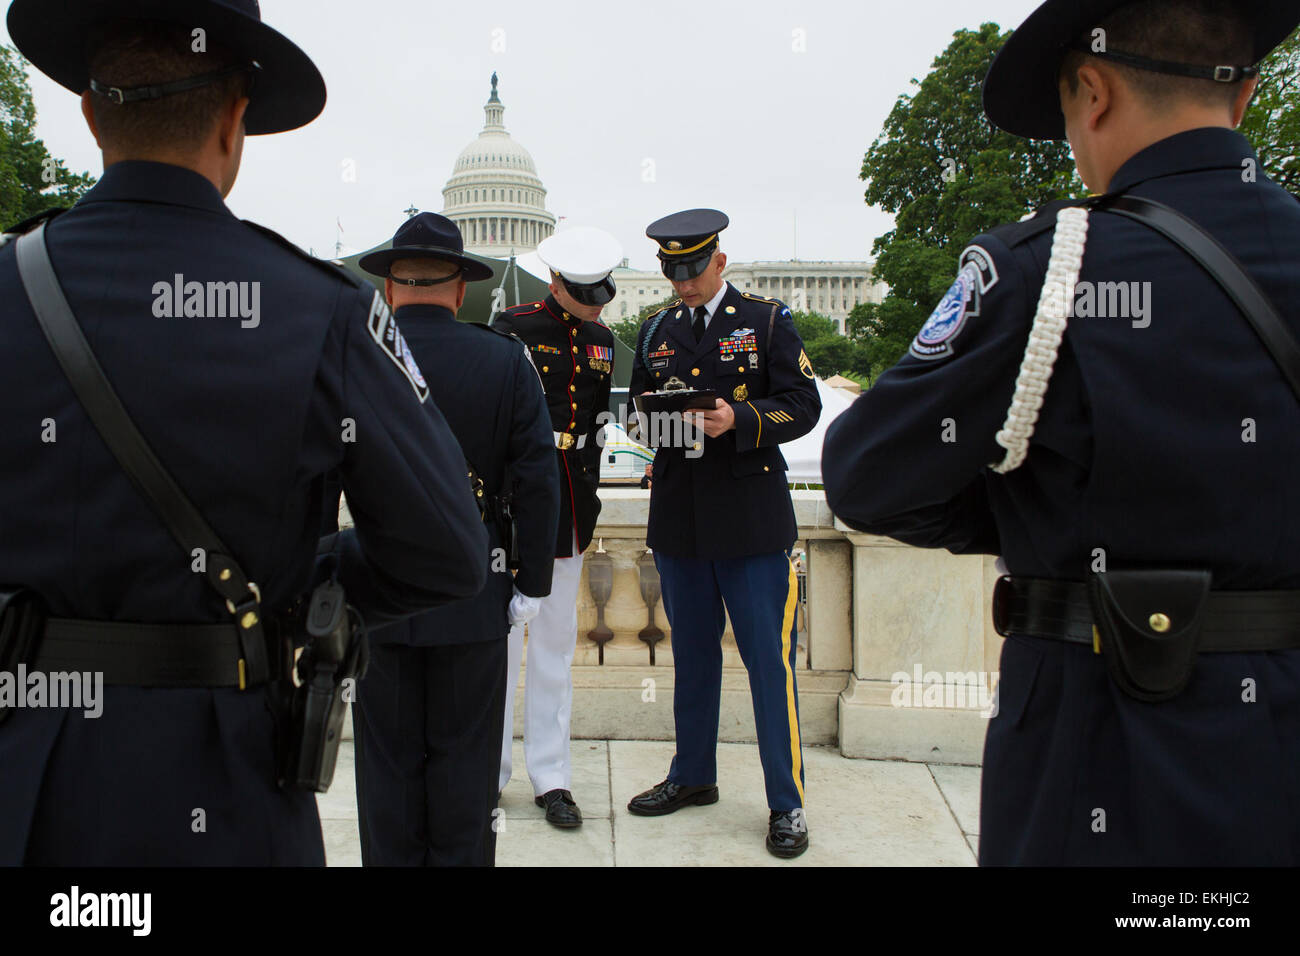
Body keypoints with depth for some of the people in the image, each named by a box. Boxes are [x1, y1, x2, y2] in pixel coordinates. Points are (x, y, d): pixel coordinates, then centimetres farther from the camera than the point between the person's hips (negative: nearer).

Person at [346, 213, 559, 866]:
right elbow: (537, 481, -7)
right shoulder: (506, 360, -6)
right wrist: (532, 583, 1)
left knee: (388, 759, 13)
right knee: (463, 757, 13)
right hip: (472, 594, 0)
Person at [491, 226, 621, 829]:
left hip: (571, 509, 5)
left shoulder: (602, 339, 12)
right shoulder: (513, 328, -5)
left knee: (556, 646, 10)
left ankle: (551, 778, 19)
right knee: (501, 642, 2)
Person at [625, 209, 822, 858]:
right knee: (692, 655, 15)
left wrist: (738, 419, -20)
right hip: (677, 520, 5)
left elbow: (804, 407, -4)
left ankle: (786, 803, 10)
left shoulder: (767, 322, 1)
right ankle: (693, 776, 32)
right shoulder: (655, 332, 14)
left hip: (751, 521, -4)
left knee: (769, 660, -2)